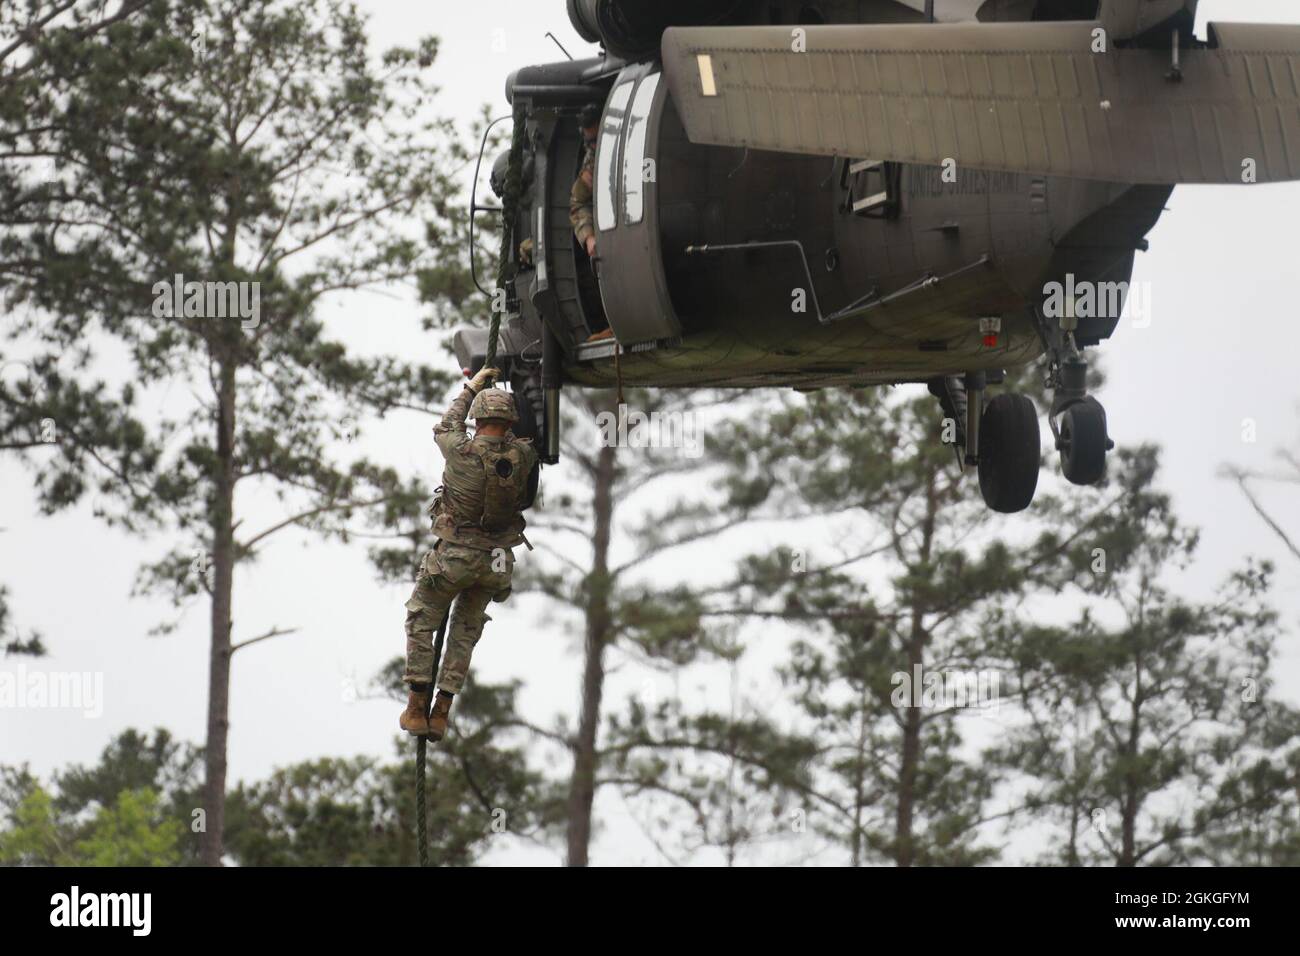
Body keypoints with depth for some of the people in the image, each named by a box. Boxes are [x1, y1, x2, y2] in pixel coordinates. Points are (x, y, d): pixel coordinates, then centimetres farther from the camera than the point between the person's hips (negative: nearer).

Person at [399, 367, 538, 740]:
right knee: (466, 632, 18)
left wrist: (472, 388, 19)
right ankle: (441, 713, 16)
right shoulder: (523, 457, -9)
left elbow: (446, 428, 5)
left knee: (421, 621, 14)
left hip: (456, 555, -4)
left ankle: (417, 709, 10)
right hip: (498, 561, 4)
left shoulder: (462, 453, -18)